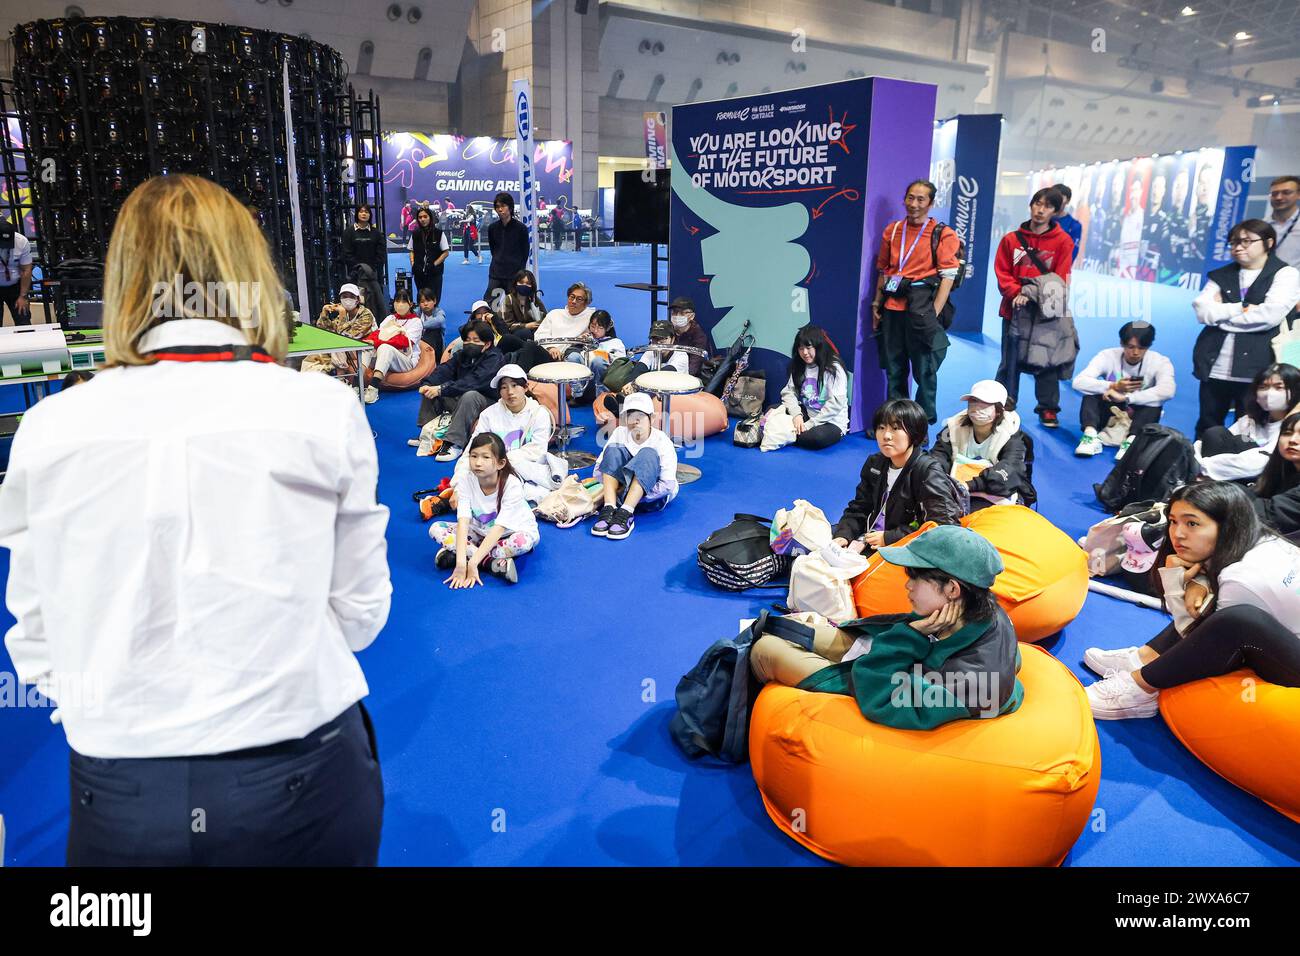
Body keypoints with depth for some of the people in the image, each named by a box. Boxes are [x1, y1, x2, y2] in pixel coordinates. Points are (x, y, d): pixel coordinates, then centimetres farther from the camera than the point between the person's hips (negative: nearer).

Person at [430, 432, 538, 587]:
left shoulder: (512, 485, -29)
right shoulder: (466, 480, -20)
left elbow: (499, 528, -33)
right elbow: (463, 522, -28)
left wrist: (472, 563, -41)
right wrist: (461, 564, -40)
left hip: (511, 531, -3)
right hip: (481, 531, 4)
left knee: (523, 541, -38)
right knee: (436, 528, -17)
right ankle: (494, 562, -26)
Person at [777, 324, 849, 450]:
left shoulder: (834, 369, -12)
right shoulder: (799, 367, 9)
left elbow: (836, 404, -19)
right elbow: (789, 392, 0)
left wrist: (809, 425, -21)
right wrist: (797, 414, -20)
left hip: (831, 422, -5)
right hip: (806, 415, 5)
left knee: (818, 437, -38)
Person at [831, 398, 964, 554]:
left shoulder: (929, 472, -16)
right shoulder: (874, 463, 6)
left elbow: (943, 525, -23)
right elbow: (858, 509, 9)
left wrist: (889, 538, -22)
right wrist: (844, 535, -11)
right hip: (868, 538, 7)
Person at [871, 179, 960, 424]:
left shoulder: (942, 235, -2)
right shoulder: (892, 231, 13)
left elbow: (948, 276, -6)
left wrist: (934, 313, -13)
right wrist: (876, 304, 13)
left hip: (921, 307, -4)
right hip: (892, 308, 5)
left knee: (924, 371, -1)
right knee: (893, 369, 11)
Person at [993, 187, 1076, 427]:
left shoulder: (1063, 241, 1)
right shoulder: (1011, 239, 5)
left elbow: (1060, 278, -2)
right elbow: (1002, 272, 1)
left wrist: (1035, 294, -15)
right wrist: (1017, 294, -14)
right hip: (1015, 308, 1)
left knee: (1047, 360, 3)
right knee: (1010, 360, 6)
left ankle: (1048, 409, 12)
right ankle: (1004, 405, 16)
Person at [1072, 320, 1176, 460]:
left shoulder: (1160, 362, -14)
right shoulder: (1108, 356, -13)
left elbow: (1167, 391, -35)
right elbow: (1078, 382, -26)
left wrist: (1125, 397, -40)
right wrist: (1113, 386, -36)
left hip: (1138, 419, -1)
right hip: (1110, 417, 1)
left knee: (1154, 401, -30)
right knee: (1093, 391, -24)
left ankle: (1132, 440, -48)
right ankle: (1091, 435, -43)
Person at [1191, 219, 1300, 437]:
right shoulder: (1221, 275, 13)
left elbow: (1269, 315, -13)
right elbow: (1201, 311, -1)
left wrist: (1220, 313, -4)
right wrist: (1241, 308, -10)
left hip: (1256, 371, -3)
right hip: (1214, 369, 4)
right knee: (1206, 432, 12)